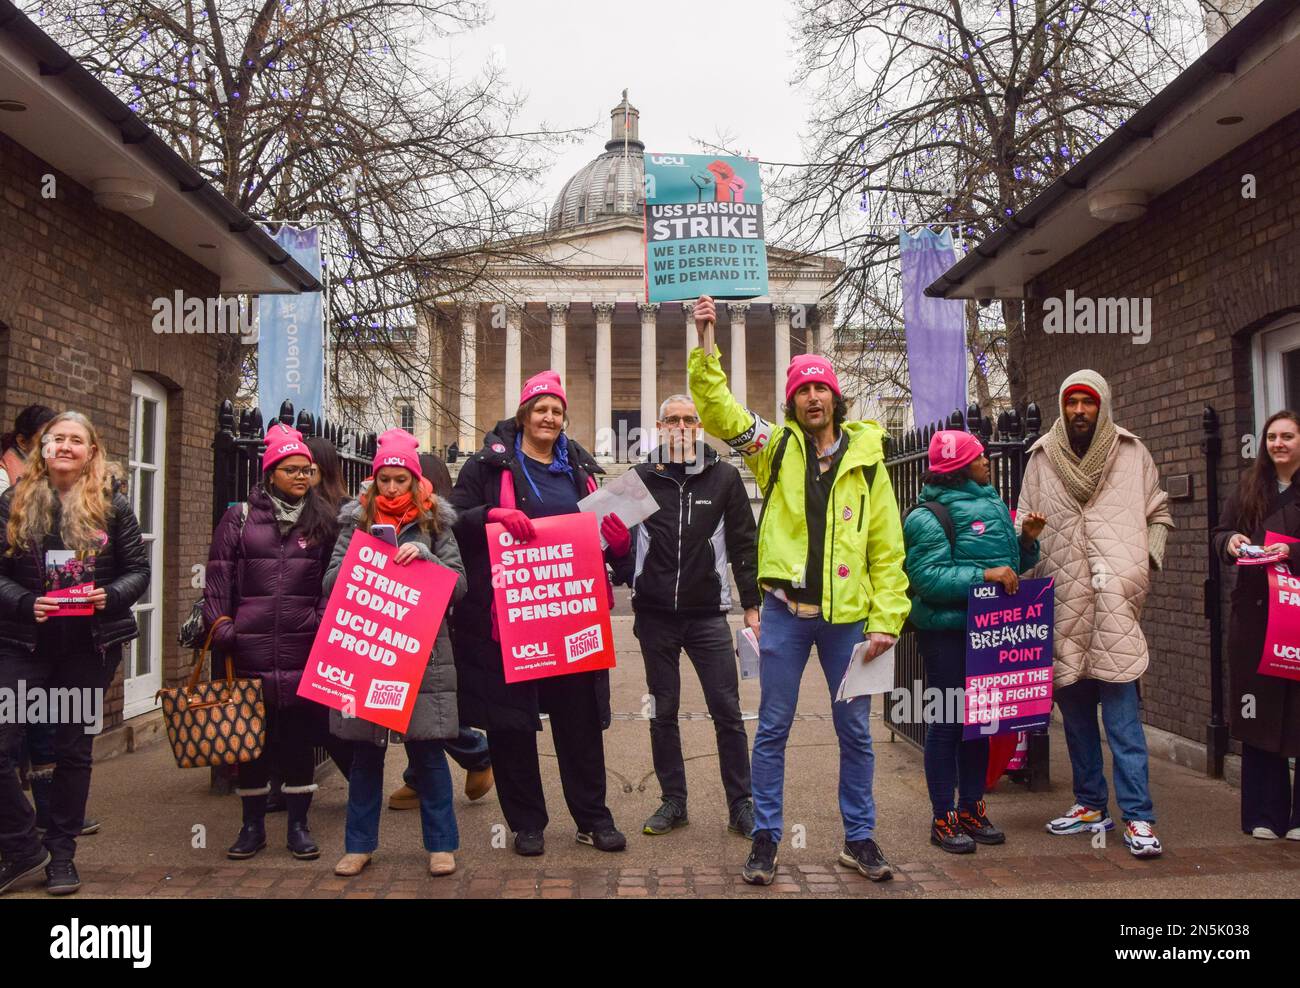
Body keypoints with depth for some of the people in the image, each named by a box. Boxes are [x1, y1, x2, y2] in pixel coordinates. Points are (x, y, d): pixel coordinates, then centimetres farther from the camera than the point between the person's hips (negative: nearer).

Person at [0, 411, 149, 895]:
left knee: (74, 750, 10)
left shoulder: (112, 505, 2)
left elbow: (138, 570, 4)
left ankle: (62, 855, 24)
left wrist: (109, 596, -15)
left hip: (91, 646, 0)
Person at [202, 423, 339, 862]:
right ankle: (252, 825, 23)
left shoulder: (323, 522, 8)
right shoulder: (239, 518, 6)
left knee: (300, 735, 6)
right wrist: (220, 628, -4)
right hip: (250, 648, 0)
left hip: (304, 650, 0)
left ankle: (298, 825, 19)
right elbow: (219, 577, 4)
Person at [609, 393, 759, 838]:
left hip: (707, 615, -1)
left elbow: (743, 545, 5)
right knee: (663, 712, 10)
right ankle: (673, 801, 23)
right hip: (655, 616, 1)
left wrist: (752, 605, 3)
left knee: (727, 712, 1)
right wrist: (625, 580, -4)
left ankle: (741, 804, 13)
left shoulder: (724, 477, 3)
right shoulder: (641, 477, 5)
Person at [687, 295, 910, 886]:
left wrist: (886, 620, -2)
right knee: (773, 728, 7)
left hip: (848, 615, 1)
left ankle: (859, 838, 27)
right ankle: (765, 839, 20)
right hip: (786, 610, -1)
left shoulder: (866, 460, 3)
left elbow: (887, 549, 3)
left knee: (855, 731, 11)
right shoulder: (776, 448, 2)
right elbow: (718, 408, -10)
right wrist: (705, 345, -21)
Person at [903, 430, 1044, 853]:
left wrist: (1026, 539, 4)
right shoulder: (928, 516, -12)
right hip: (947, 633, -8)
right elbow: (928, 577, -21)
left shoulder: (992, 504, 14)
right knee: (946, 723, 0)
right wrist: (984, 575, -25)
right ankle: (944, 818, 9)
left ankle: (972, 809, 26)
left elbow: (1011, 564, 23)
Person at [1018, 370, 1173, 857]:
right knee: (1074, 707, 10)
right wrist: (1027, 576, 1)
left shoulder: (1131, 453, 8)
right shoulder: (1042, 458, 10)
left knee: (1122, 710, -7)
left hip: (1115, 601, -2)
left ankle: (1138, 817, -1)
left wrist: (1147, 561, 0)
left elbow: (1159, 514, 14)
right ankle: (1090, 804, 23)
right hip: (1063, 601, 3)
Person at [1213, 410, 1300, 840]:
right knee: (1258, 714, 5)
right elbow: (1219, 534, 15)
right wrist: (1230, 541, -5)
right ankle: (1265, 815, 14)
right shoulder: (1250, 487, 13)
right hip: (1253, 615, 4)